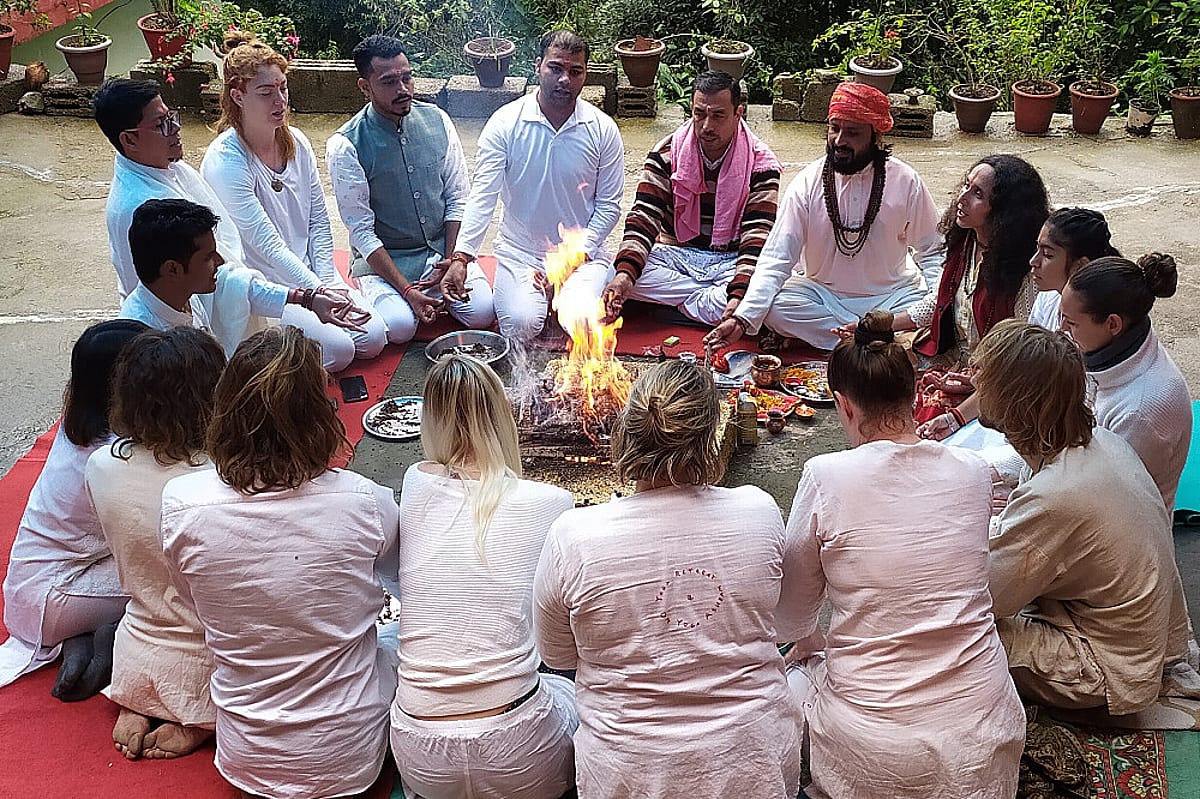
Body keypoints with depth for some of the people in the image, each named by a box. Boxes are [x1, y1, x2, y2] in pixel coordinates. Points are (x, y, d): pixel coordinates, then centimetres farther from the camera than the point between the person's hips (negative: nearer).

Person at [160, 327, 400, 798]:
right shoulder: (363, 503, -22)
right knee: (396, 637, 27)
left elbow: (192, 599, 2)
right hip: (350, 761, -4)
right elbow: (400, 584, 2)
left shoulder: (181, 503, -19)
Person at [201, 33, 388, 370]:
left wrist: (328, 281, -6)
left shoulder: (296, 142, 2)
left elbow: (319, 221, 6)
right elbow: (267, 245, -21)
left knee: (373, 339, -7)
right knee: (338, 349, -21)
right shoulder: (224, 161, -19)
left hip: (309, 272, 7)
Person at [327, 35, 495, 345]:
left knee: (481, 312, -19)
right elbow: (361, 230, -13)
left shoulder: (437, 121, -2)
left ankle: (439, 289, 12)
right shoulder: (345, 146, -14)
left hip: (442, 249, 3)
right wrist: (406, 289, -20)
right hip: (382, 258, -3)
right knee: (399, 325, -27)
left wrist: (453, 262, -10)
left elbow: (458, 198, 3)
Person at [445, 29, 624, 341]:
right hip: (518, 251, 0)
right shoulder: (505, 123, -7)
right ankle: (529, 293, 11)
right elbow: (483, 196, -11)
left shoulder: (603, 129, -3)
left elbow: (609, 205, 0)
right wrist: (460, 257, -25)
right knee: (520, 325, -25)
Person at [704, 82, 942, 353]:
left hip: (890, 295, 0)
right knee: (774, 309, -29)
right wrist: (743, 319, -26)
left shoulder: (906, 182, -6)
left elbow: (932, 254, 5)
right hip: (821, 293, 0)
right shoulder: (808, 183, -9)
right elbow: (775, 260, -12)